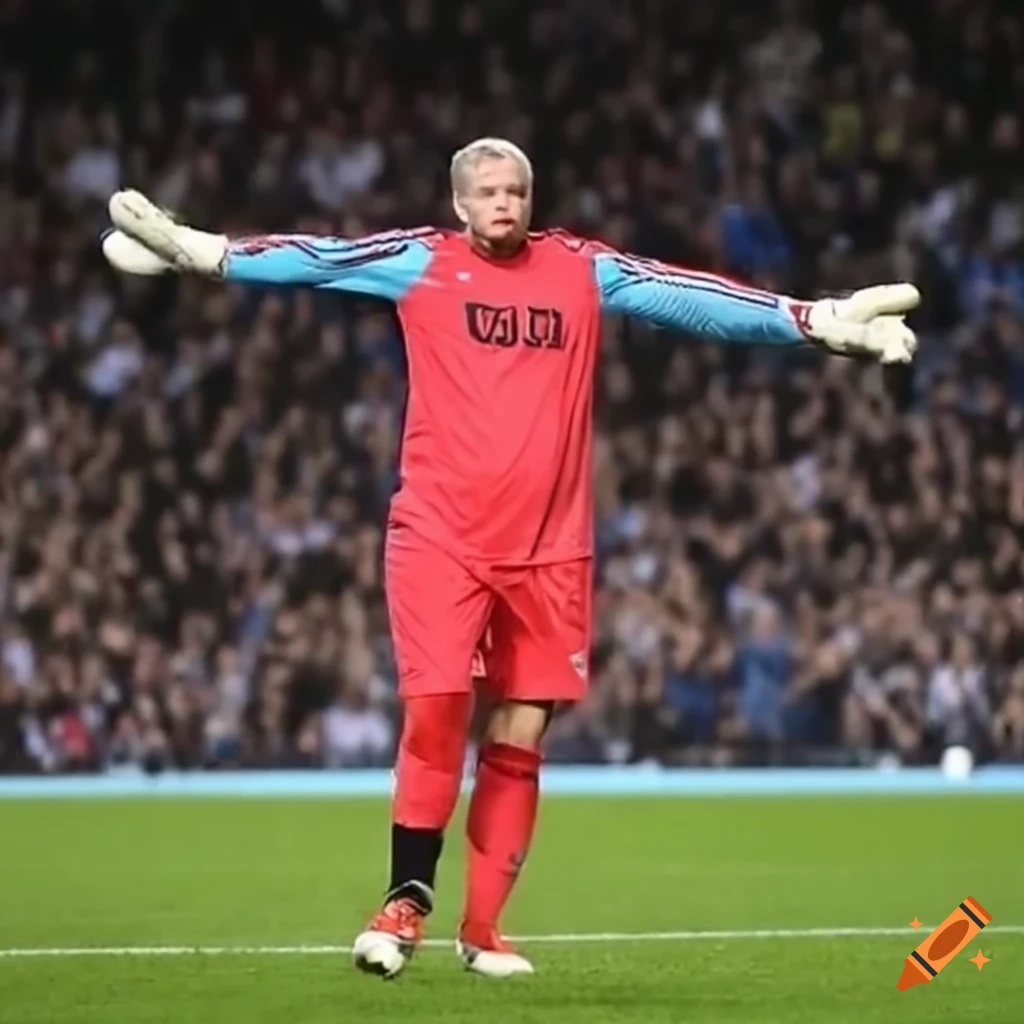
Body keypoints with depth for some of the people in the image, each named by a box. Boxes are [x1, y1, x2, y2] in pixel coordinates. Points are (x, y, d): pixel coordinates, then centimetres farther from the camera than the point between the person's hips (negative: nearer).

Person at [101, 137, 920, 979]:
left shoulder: (583, 271, 8)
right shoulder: (418, 263, 3)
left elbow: (699, 299, 8)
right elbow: (311, 259, -3)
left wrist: (815, 320, 5)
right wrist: (191, 248, -11)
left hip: (548, 546, 2)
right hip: (440, 532, -2)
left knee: (519, 739, 4)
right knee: (434, 713, -12)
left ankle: (482, 930, 13)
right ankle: (407, 903, 3)